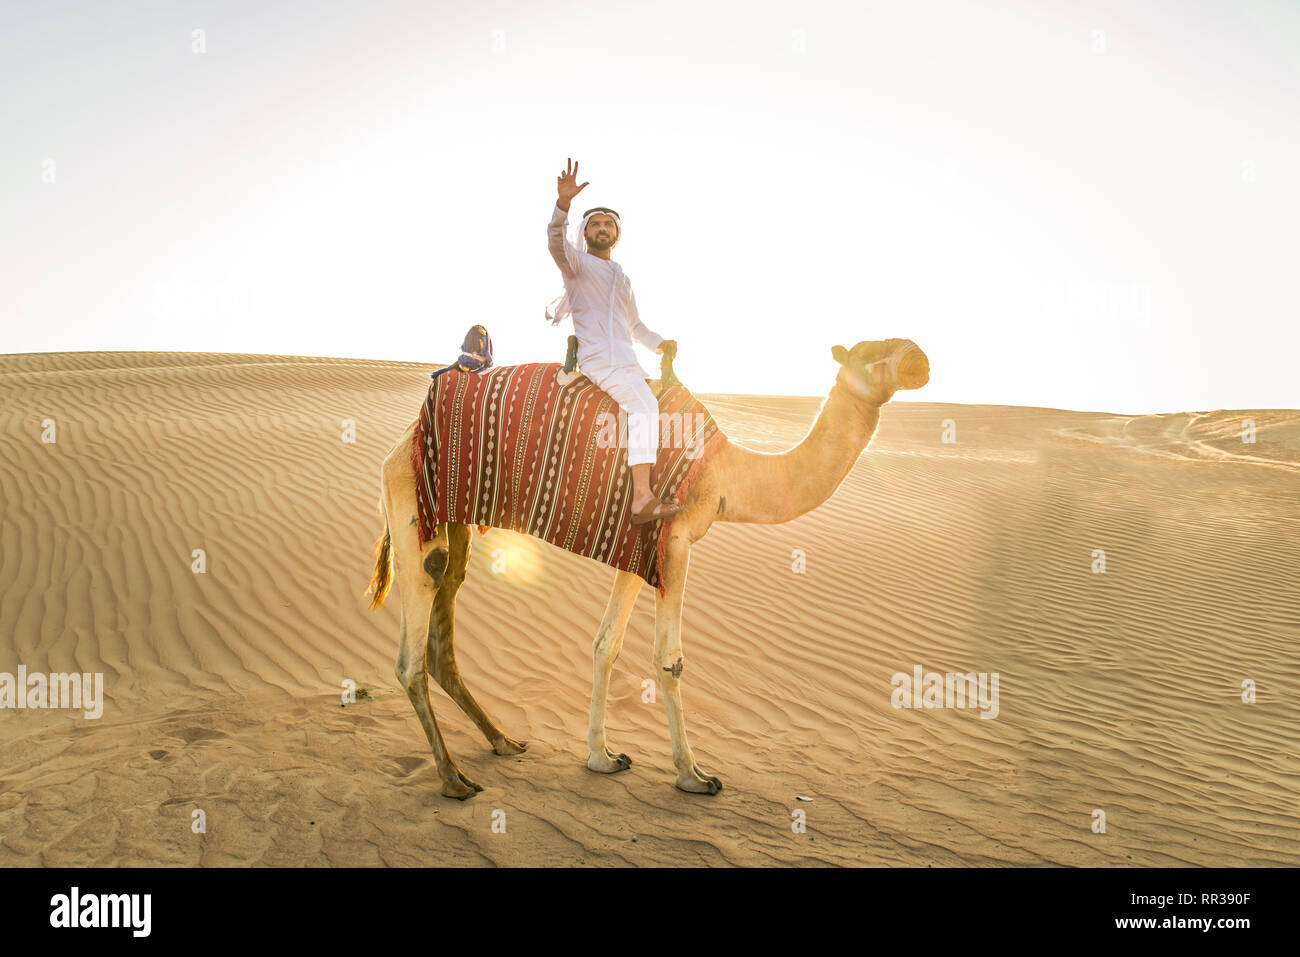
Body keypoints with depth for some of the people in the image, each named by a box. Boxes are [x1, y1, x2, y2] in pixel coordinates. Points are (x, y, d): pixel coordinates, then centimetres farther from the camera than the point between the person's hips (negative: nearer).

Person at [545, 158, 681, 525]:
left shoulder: (623, 280, 28)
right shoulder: (577, 261, 6)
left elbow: (634, 325, 33)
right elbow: (556, 241, -17)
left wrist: (659, 342, 15)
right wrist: (564, 201, -34)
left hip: (625, 361, 9)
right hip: (597, 356, -9)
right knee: (644, 407, -26)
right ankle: (643, 497, -35)